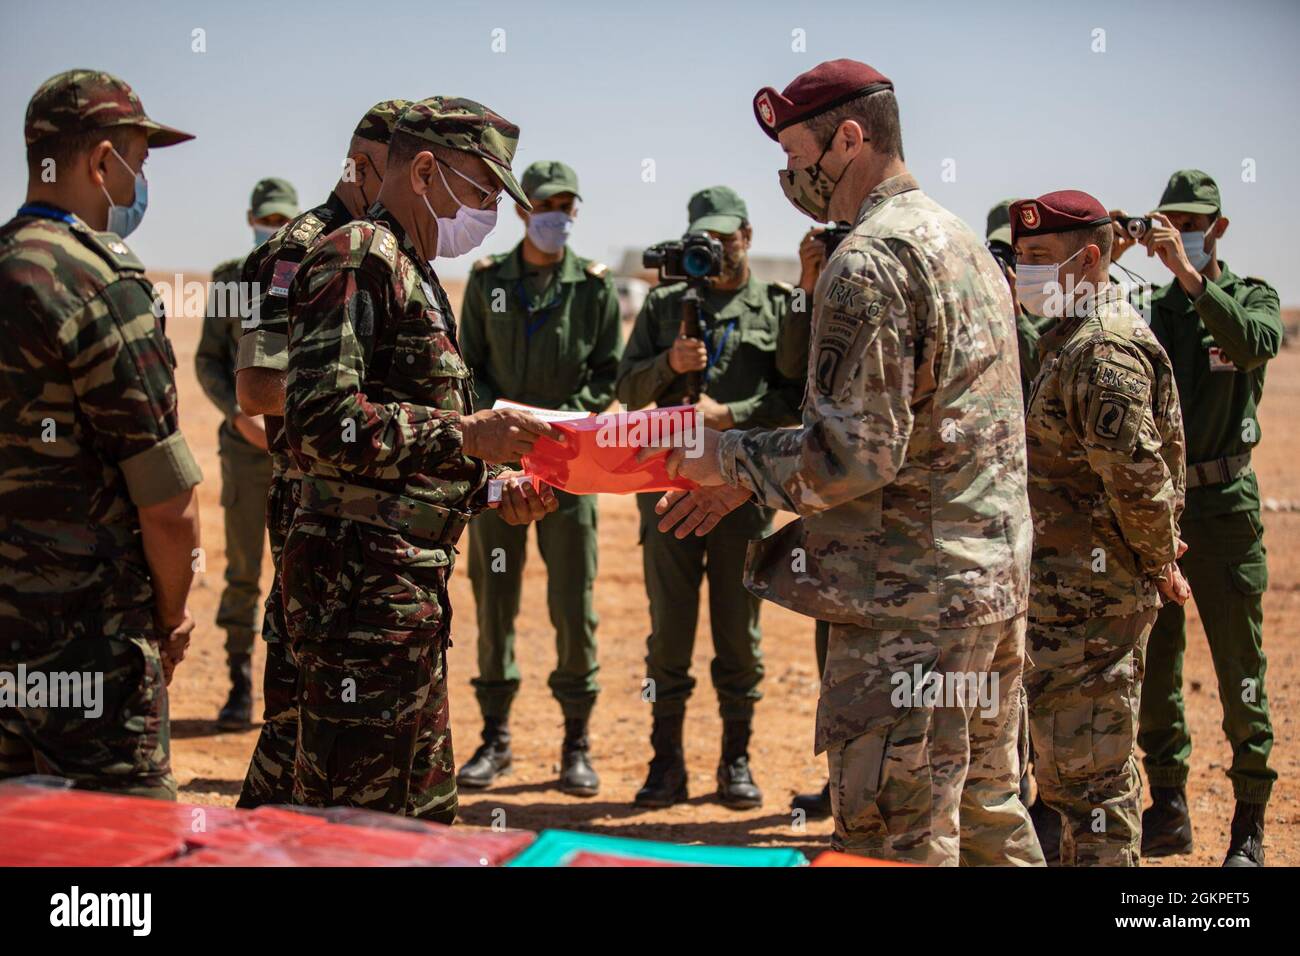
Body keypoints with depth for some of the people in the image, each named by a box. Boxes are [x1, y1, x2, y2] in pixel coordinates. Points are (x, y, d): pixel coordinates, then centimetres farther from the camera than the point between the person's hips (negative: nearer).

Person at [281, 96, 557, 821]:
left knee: (424, 814, 17)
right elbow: (320, 422, -22)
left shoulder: (415, 274, 22)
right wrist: (465, 433, -19)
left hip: (413, 590, 11)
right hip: (362, 585, -11)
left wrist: (496, 489, 12)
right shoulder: (357, 259, -9)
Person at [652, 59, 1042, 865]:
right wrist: (749, 479, 16)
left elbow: (853, 456, -21)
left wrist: (731, 459, -7)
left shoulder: (868, 262, -15)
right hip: (995, 582, 10)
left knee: (896, 845, -4)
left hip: (912, 603, -10)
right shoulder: (964, 242, 16)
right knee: (987, 815, 19)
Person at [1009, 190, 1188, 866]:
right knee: (1101, 768, 19)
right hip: (1072, 588, 11)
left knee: (1081, 774, -7)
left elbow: (1136, 473, -24)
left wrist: (1159, 563, -11)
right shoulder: (1072, 338, 16)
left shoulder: (1103, 349, -18)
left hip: (1089, 598, -11)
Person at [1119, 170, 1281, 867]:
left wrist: (1190, 276, -26)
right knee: (1152, 665, 7)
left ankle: (1250, 825, 7)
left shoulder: (1251, 297, 2)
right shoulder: (1147, 311, 11)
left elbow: (1255, 345, -20)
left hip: (1222, 504, -3)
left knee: (1239, 667, -1)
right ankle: (1167, 808, 19)